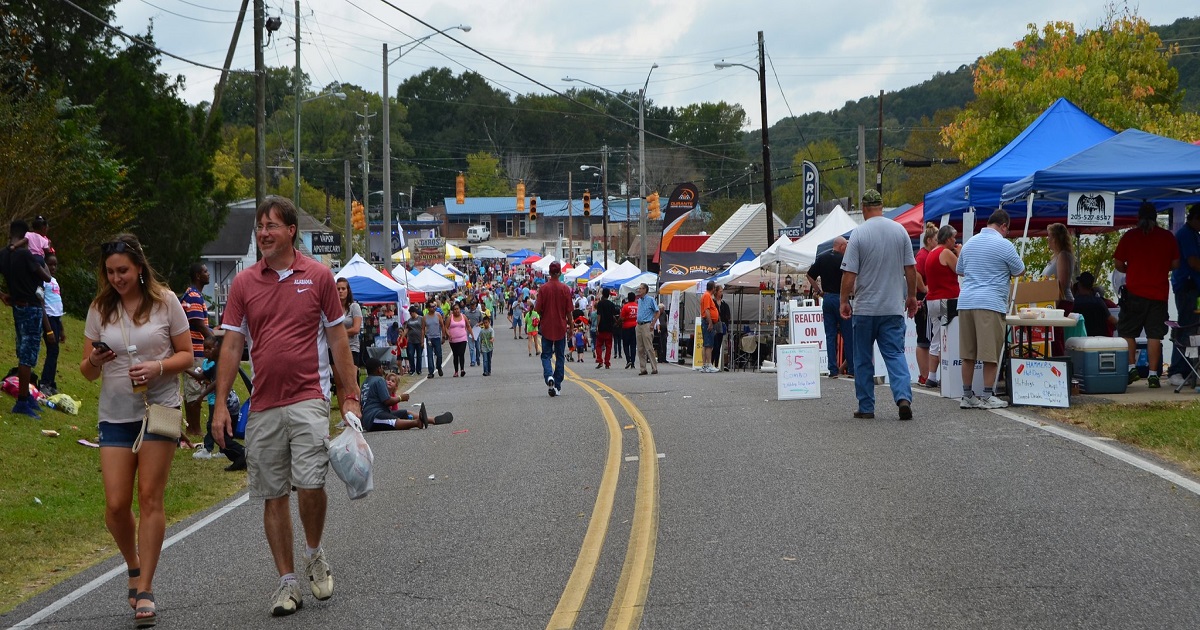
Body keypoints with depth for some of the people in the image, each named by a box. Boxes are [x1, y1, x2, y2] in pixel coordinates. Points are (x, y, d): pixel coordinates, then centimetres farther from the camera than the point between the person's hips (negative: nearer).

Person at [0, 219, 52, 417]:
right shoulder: (25, 255, -19)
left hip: (17, 306, 8)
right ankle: (22, 402, -7)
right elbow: (47, 277, -12)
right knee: (28, 354, -6)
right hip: (31, 307, -8)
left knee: (24, 352, 18)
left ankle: (26, 395, 26)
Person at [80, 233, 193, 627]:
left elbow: (187, 355, 2)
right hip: (115, 414, 3)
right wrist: (94, 361, -15)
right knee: (116, 505, -4)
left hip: (160, 407, -2)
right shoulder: (100, 309, 6)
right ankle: (133, 565, 25)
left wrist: (158, 366, -17)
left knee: (150, 498, -5)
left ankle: (144, 590, 0)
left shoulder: (164, 301, -1)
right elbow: (87, 372, 8)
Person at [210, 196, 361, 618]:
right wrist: (220, 405, 0)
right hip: (263, 406, 3)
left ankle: (314, 554, 12)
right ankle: (287, 583, 15)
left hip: (309, 399, -3)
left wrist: (350, 397, 2)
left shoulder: (318, 276, 2)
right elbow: (231, 347, 7)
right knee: (272, 496, 5)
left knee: (310, 483, -16)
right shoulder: (244, 284, 6)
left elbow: (338, 340, 5)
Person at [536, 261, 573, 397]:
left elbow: (538, 309, -6)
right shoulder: (565, 289, -6)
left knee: (546, 355, 7)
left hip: (546, 327, -1)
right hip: (561, 328, 1)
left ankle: (549, 376, -20)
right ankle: (557, 387, 10)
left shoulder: (543, 288, -8)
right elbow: (569, 310, -3)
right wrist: (570, 326, 8)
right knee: (559, 356, 10)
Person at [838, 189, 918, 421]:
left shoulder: (859, 234, -9)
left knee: (863, 359, 8)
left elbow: (849, 274, -11)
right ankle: (903, 397, -19)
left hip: (865, 308, -3)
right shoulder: (900, 231, 2)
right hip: (894, 307, 3)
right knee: (895, 354, 2)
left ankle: (866, 407, 11)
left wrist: (844, 301, 0)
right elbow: (910, 268, 6)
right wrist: (911, 296, 18)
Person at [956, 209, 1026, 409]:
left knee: (968, 354, 9)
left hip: (965, 302, 6)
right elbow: (1019, 271, 5)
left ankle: (967, 396, 12)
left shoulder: (969, 243, 15)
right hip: (990, 302, -6)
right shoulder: (1004, 245, -5)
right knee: (990, 353, -1)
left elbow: (959, 271, 27)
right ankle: (987, 396, 0)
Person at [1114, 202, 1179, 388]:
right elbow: (1175, 264, 6)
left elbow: (1118, 263, -2)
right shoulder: (1168, 237, 3)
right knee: (1154, 335, 2)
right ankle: (1153, 374, -1)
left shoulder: (1130, 236, -2)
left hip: (1135, 291, -1)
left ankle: (1131, 367, 1)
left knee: (1127, 332, 11)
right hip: (1159, 292, 2)